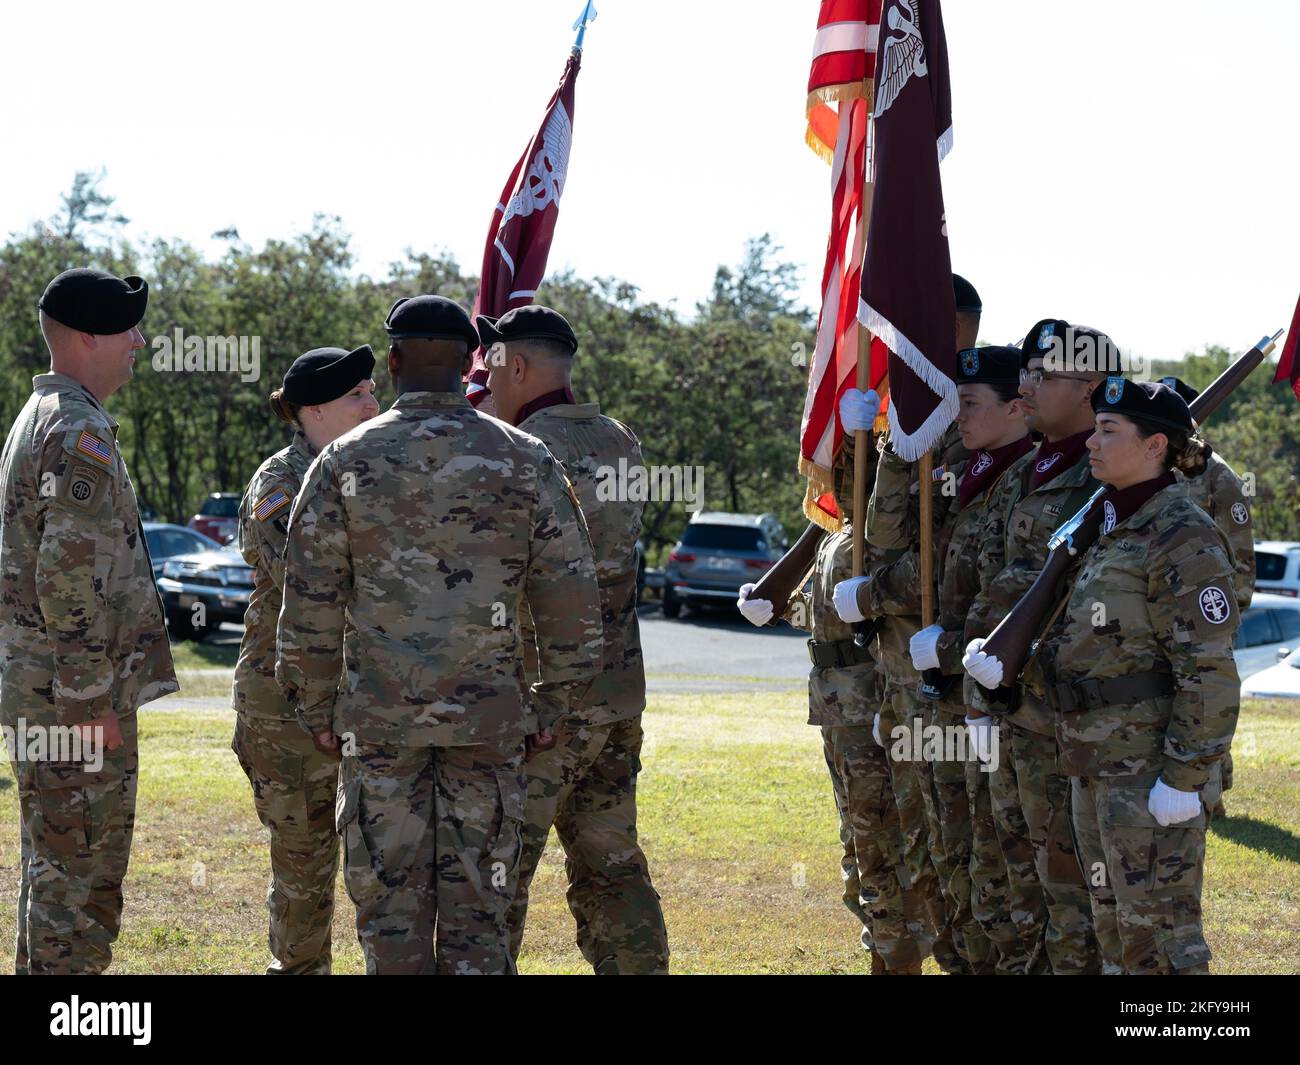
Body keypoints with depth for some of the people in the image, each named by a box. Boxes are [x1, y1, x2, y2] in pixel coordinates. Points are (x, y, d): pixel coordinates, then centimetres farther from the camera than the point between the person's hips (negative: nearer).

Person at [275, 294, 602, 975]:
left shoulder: (346, 460, -1)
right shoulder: (523, 459, 1)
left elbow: (309, 604, -1)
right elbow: (571, 597, 2)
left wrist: (315, 709, 9)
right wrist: (551, 706, 12)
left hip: (378, 716, -1)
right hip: (488, 716, 1)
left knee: (390, 904, 5)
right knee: (477, 909, 5)